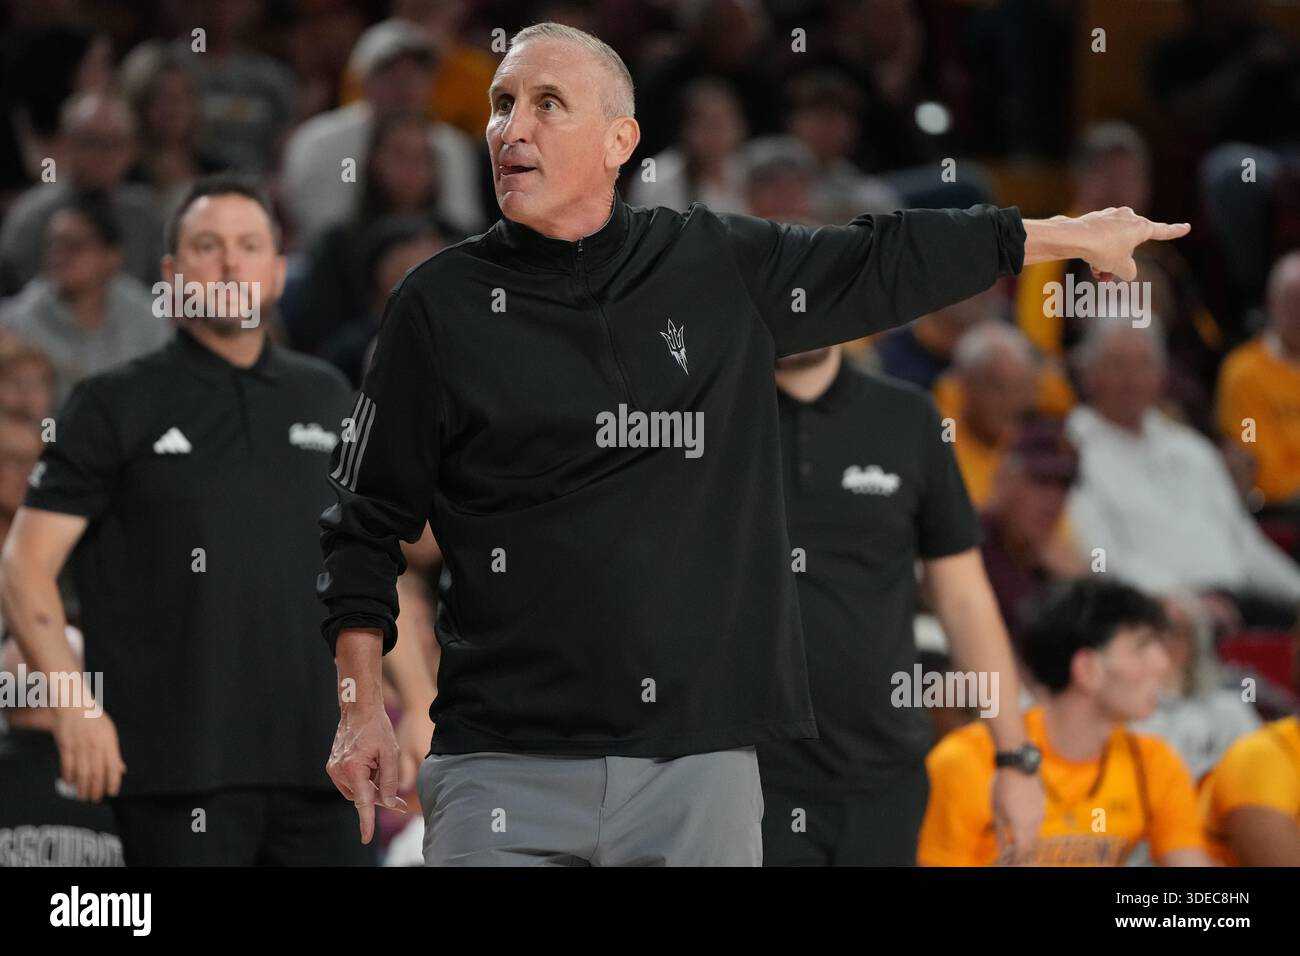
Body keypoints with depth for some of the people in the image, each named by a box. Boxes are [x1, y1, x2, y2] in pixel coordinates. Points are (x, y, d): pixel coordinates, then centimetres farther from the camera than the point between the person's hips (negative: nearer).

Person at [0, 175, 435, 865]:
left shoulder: (326, 399, 16)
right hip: (179, 762, -4)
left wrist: (419, 702, 15)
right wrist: (74, 706, -14)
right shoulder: (117, 406, 3)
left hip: (312, 756, 4)